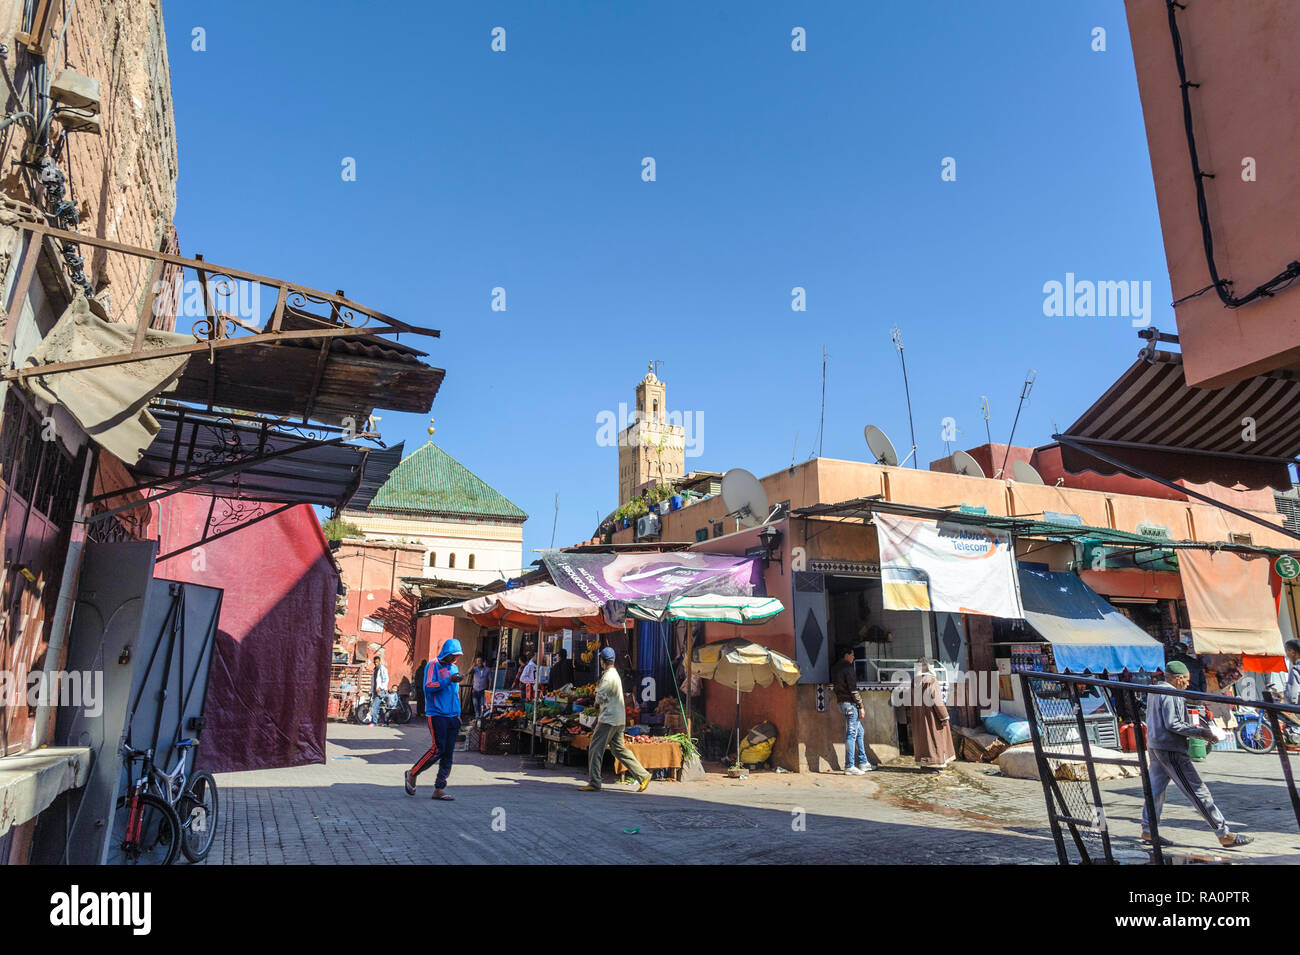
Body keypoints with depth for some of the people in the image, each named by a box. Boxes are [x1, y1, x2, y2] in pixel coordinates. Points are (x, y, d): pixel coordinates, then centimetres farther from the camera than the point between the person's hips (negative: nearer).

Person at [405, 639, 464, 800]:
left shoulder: (454, 668, 19)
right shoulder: (434, 665, -2)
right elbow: (428, 686, -15)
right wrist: (449, 680, -22)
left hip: (452, 716, 7)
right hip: (437, 714, -7)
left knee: (448, 754, 3)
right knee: (438, 749, -11)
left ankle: (439, 789, 8)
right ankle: (412, 774, 9)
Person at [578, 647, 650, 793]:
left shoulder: (608, 676, -15)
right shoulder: (615, 674, 18)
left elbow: (599, 698, -18)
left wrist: (598, 700, 2)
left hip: (609, 719, -10)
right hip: (618, 719, 10)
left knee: (595, 749, -4)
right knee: (620, 749, 13)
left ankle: (594, 783, -1)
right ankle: (643, 776, 12)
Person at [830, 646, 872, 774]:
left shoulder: (835, 668, 16)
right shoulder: (848, 667, -12)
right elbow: (853, 689, -16)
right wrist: (861, 706, -12)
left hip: (841, 701, 10)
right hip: (850, 703, -10)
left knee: (860, 732, 17)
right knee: (851, 734, -8)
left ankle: (863, 763, 20)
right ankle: (849, 766, -8)